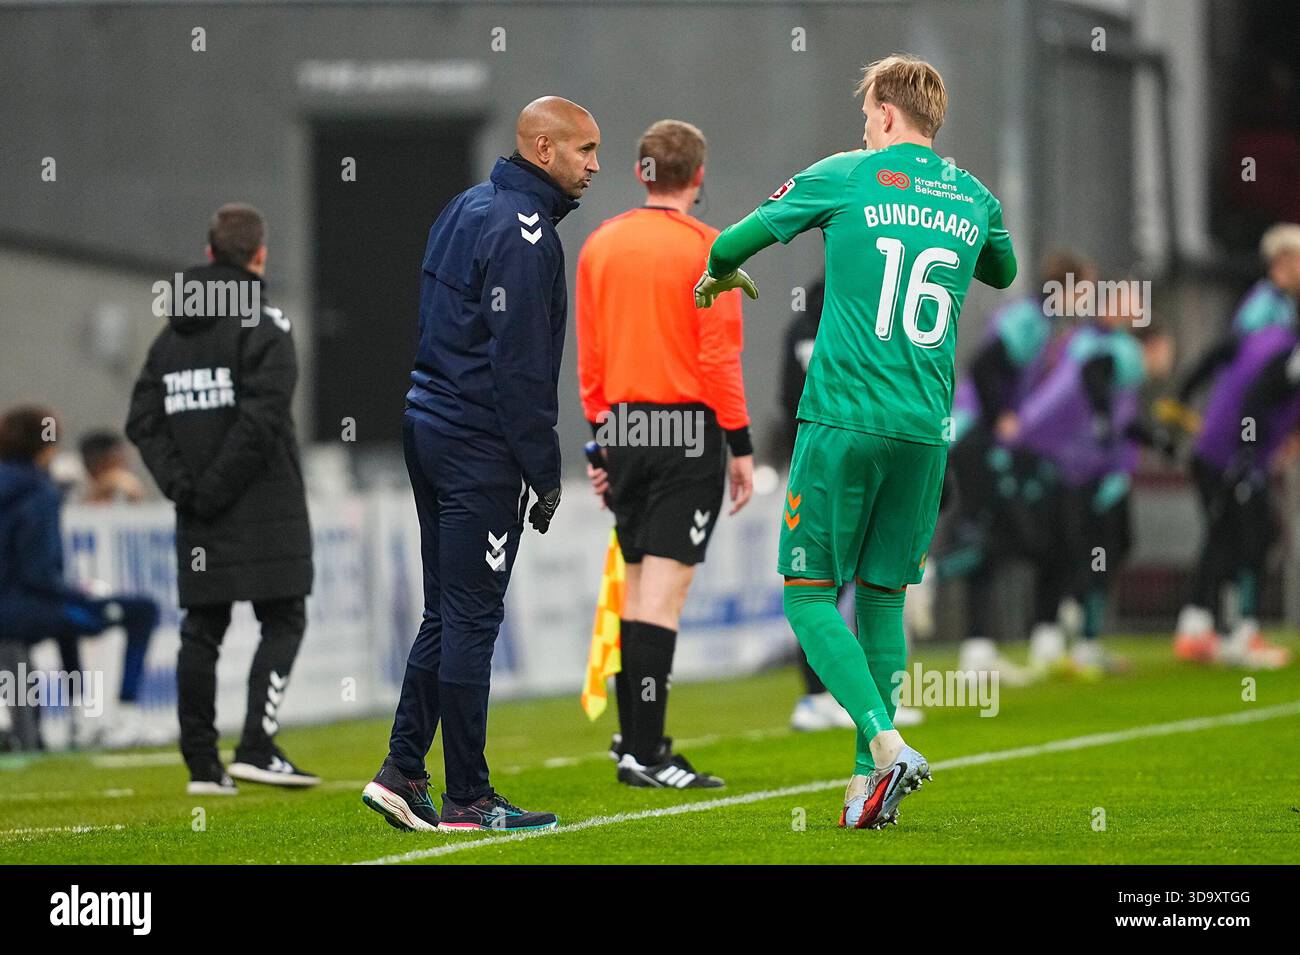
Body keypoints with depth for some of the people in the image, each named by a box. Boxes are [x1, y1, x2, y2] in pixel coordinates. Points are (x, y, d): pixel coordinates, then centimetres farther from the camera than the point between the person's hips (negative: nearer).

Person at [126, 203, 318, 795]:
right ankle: (257, 748, -14)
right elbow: (262, 416, -19)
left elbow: (143, 419, 7)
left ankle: (202, 764, 6)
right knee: (283, 621, -1)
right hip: (263, 503, -6)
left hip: (199, 517, 6)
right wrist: (218, 487, -13)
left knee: (201, 630, 8)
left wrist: (181, 484, 1)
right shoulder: (263, 325, -7)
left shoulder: (174, 332, 13)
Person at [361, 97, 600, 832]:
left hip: (429, 425, 9)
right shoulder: (524, 234, -16)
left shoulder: (468, 207, 14)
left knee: (448, 614, 14)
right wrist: (545, 473, -14)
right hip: (479, 448, -9)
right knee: (471, 620, -4)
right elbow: (519, 366, -19)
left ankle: (402, 772, 14)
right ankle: (466, 799, 0)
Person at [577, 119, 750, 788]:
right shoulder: (705, 248, -8)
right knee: (664, 588, -7)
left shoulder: (599, 245, 8)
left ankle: (633, 733, 21)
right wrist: (740, 445, -6)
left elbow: (588, 356, 11)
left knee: (638, 579, 16)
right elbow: (719, 355, -11)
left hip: (622, 430, 5)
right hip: (687, 430, -5)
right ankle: (645, 753, -11)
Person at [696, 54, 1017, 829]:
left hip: (844, 418, -4)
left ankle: (887, 746, -18)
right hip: (925, 430, 4)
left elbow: (745, 235, 11)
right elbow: (1004, 272, 33)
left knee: (811, 595, 0)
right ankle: (870, 779, 8)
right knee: (884, 597, 13)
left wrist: (719, 274, 33)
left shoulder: (845, 178, 0)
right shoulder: (975, 199, 11)